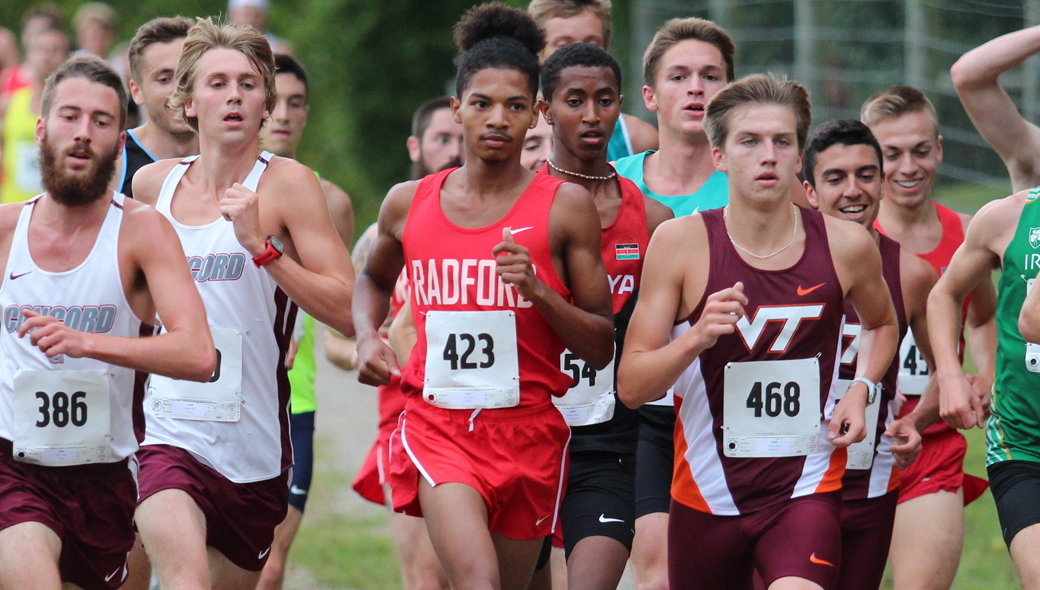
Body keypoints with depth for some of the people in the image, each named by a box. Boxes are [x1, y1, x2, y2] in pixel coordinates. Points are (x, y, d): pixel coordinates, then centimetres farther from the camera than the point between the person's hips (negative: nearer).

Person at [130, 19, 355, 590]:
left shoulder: (287, 184, -4)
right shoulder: (151, 184, 8)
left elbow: (347, 312, -13)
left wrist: (261, 244, -20)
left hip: (254, 447, 0)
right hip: (168, 435, 1)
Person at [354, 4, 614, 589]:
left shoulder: (566, 206, -1)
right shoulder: (409, 204, 6)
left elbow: (602, 349, 0)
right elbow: (374, 279, 29)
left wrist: (537, 291, -16)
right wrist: (368, 338, 9)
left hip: (529, 431, 1)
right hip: (437, 425, -1)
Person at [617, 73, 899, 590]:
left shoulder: (846, 246, -1)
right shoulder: (680, 242, -5)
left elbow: (881, 322, 24)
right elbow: (631, 387, -5)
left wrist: (861, 390, 5)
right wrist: (697, 337, -23)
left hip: (807, 489, -1)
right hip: (706, 490, 1)